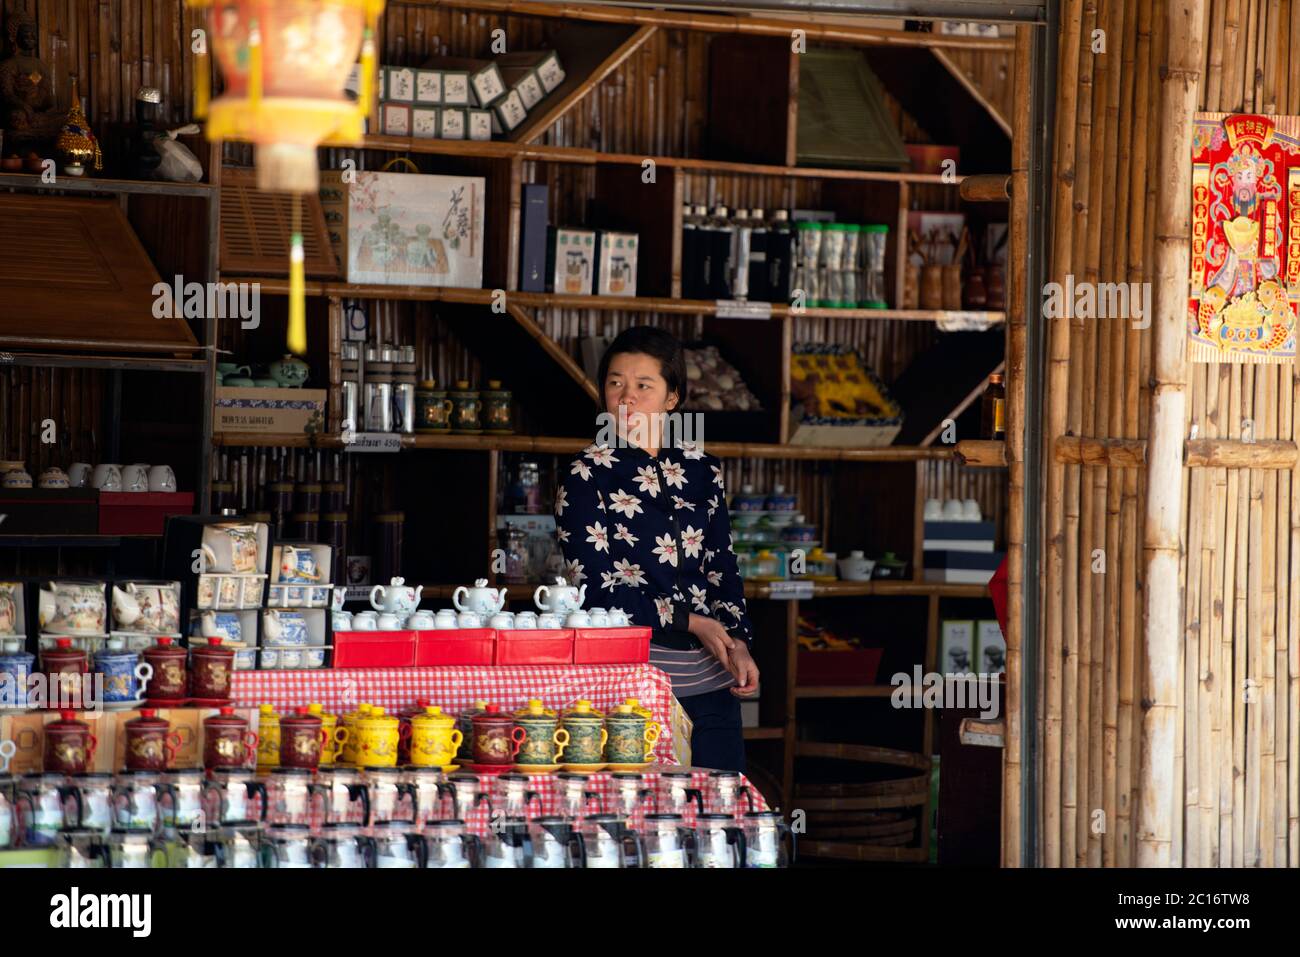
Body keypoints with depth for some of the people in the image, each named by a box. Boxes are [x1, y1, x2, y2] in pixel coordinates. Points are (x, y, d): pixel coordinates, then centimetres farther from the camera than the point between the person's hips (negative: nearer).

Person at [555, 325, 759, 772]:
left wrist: (739, 643, -2)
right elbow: (595, 589, -8)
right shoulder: (588, 476, -3)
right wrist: (691, 622, -10)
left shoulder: (701, 470, 11)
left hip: (711, 684, 5)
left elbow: (722, 569, 15)